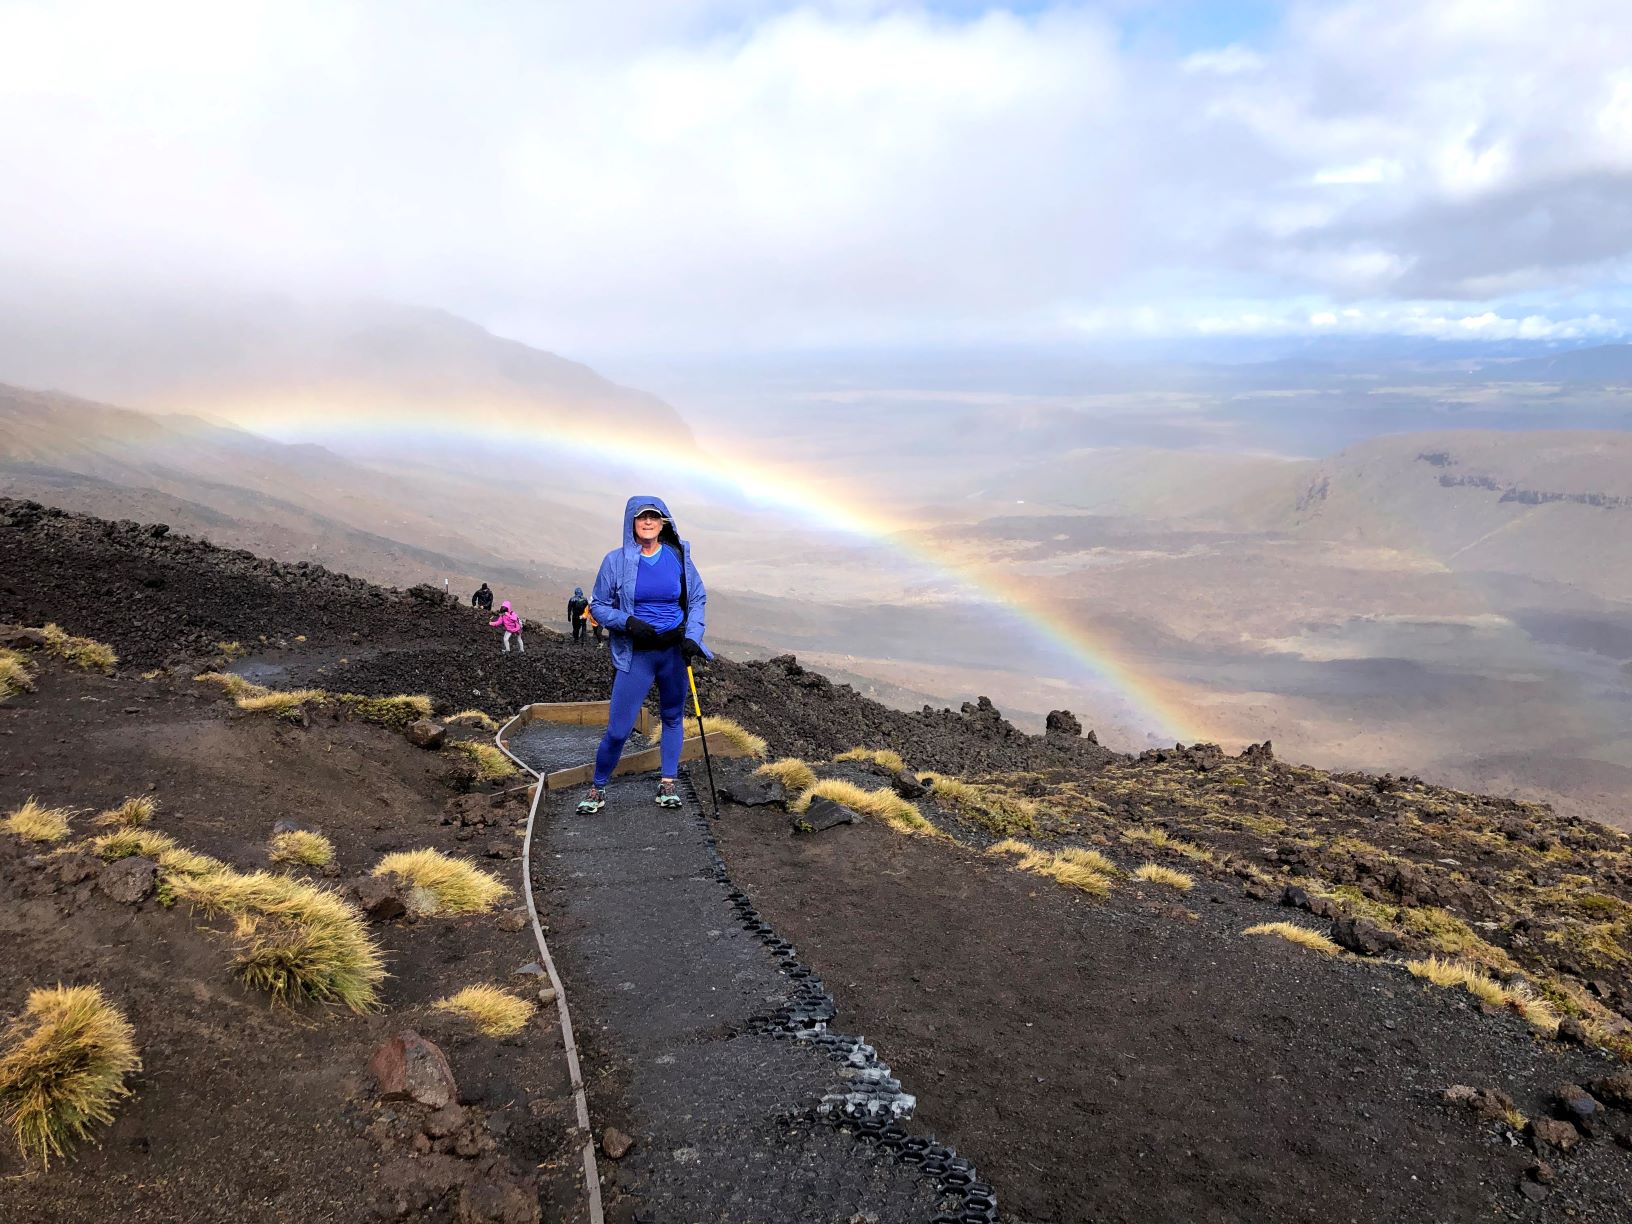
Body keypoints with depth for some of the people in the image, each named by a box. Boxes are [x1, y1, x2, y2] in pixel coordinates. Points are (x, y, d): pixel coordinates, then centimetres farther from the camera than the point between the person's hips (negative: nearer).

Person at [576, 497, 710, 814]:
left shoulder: (678, 557, -1)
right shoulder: (616, 560, -6)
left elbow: (698, 599, 8)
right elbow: (598, 606, 1)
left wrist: (692, 635, -7)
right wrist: (627, 622, -17)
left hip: (675, 651, 2)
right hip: (636, 655, -2)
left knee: (673, 718, 12)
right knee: (618, 729, -4)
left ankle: (667, 784, 28)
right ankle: (598, 787, 16)